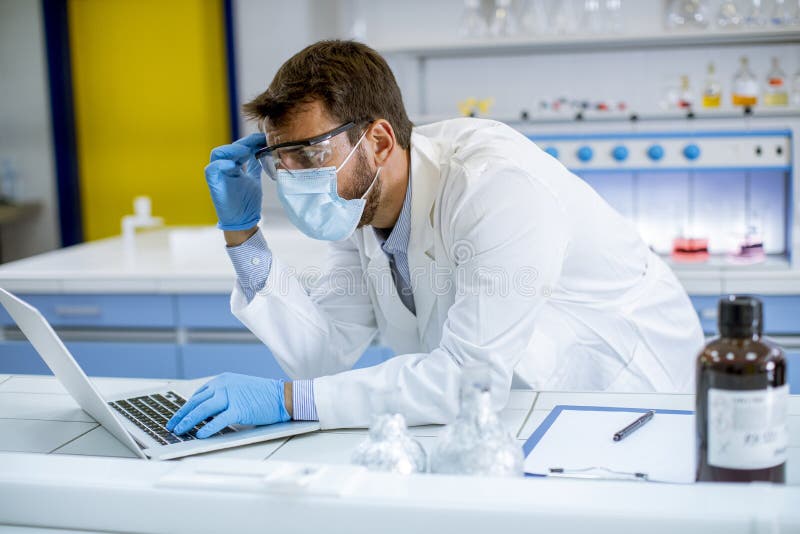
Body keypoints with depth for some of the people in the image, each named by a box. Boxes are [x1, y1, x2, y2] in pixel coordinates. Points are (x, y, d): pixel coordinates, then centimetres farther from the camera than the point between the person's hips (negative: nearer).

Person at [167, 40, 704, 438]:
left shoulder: (500, 187, -29)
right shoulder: (361, 201, -4)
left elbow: (473, 376, -35)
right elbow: (325, 350, -5)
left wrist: (287, 399, -36)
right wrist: (242, 232, -13)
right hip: (509, 406, 7)